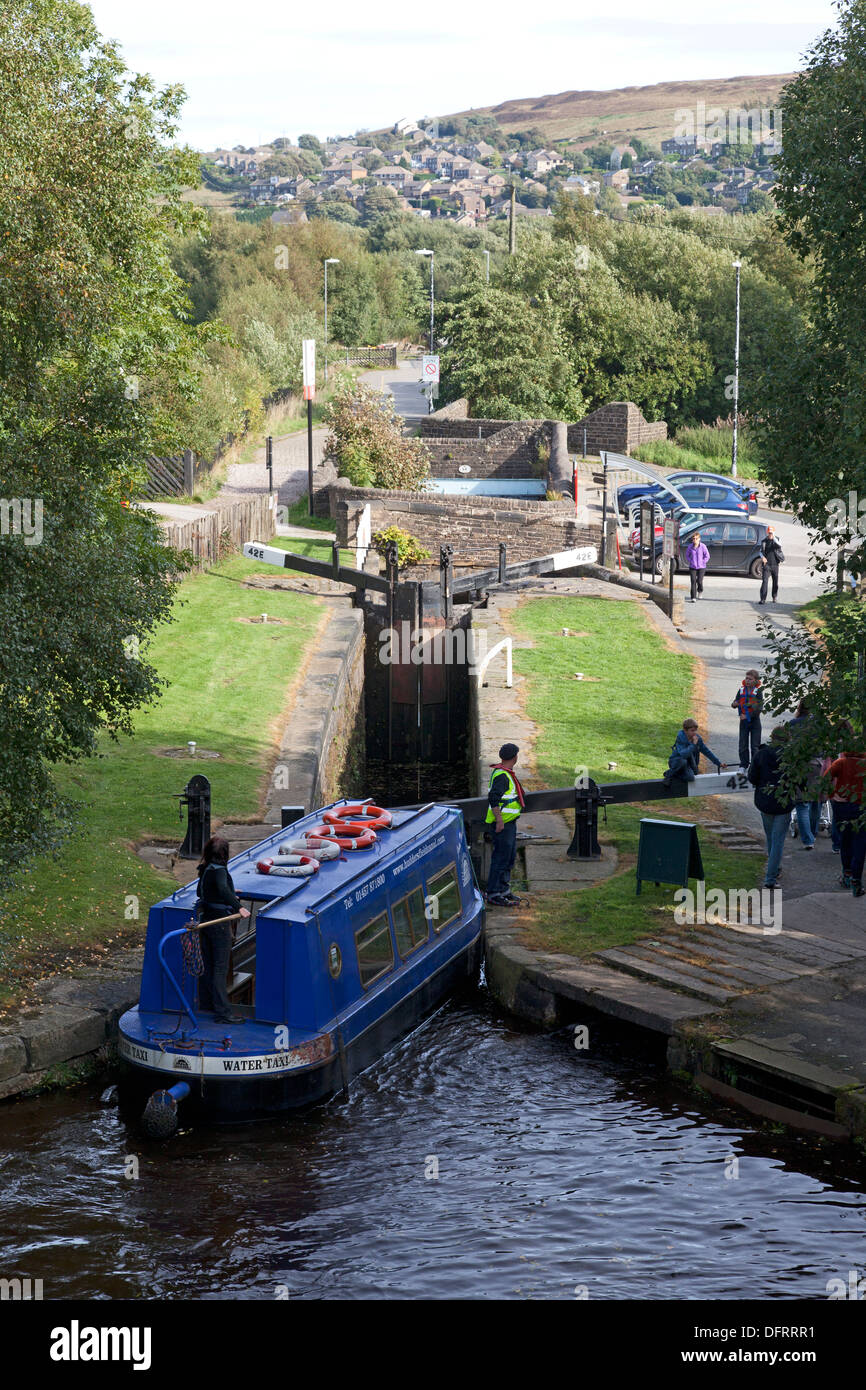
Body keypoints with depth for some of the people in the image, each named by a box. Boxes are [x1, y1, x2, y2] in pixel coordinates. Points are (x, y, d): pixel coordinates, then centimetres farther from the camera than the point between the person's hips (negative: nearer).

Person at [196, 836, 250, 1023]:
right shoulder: (218, 870, -18)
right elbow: (223, 889, -38)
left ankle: (206, 1001, 33)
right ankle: (222, 1012, -7)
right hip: (220, 922, -9)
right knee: (220, 967, -7)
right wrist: (239, 907, -43)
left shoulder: (205, 869, 8)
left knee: (208, 963, 20)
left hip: (206, 920, 9)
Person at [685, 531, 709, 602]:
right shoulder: (690, 546, -1)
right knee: (693, 582, -6)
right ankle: (693, 598, -4)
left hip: (701, 567, -1)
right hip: (692, 567, 1)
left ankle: (700, 591, 34)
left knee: (699, 581, -3)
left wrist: (702, 562, -5)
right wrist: (689, 562, 2)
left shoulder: (703, 546, -7)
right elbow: (687, 555, 14)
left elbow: (707, 556, 0)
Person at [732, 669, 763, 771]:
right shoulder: (741, 690, 1)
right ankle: (743, 766, 16)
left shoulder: (758, 691, -10)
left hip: (755, 721, -3)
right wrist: (734, 704, -19)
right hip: (743, 721, 3)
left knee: (755, 746, 1)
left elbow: (760, 708, -15)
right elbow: (735, 703, 5)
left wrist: (747, 716, -20)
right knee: (743, 745, 7)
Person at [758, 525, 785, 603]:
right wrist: (762, 557, -12)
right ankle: (763, 599, -16)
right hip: (766, 564, 0)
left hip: (775, 564, 0)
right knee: (764, 581, -12)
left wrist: (773, 538, -16)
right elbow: (761, 551, 9)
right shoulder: (764, 541, 7)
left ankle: (775, 597, 27)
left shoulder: (776, 540, 3)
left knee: (775, 582, 10)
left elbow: (779, 546, -18)